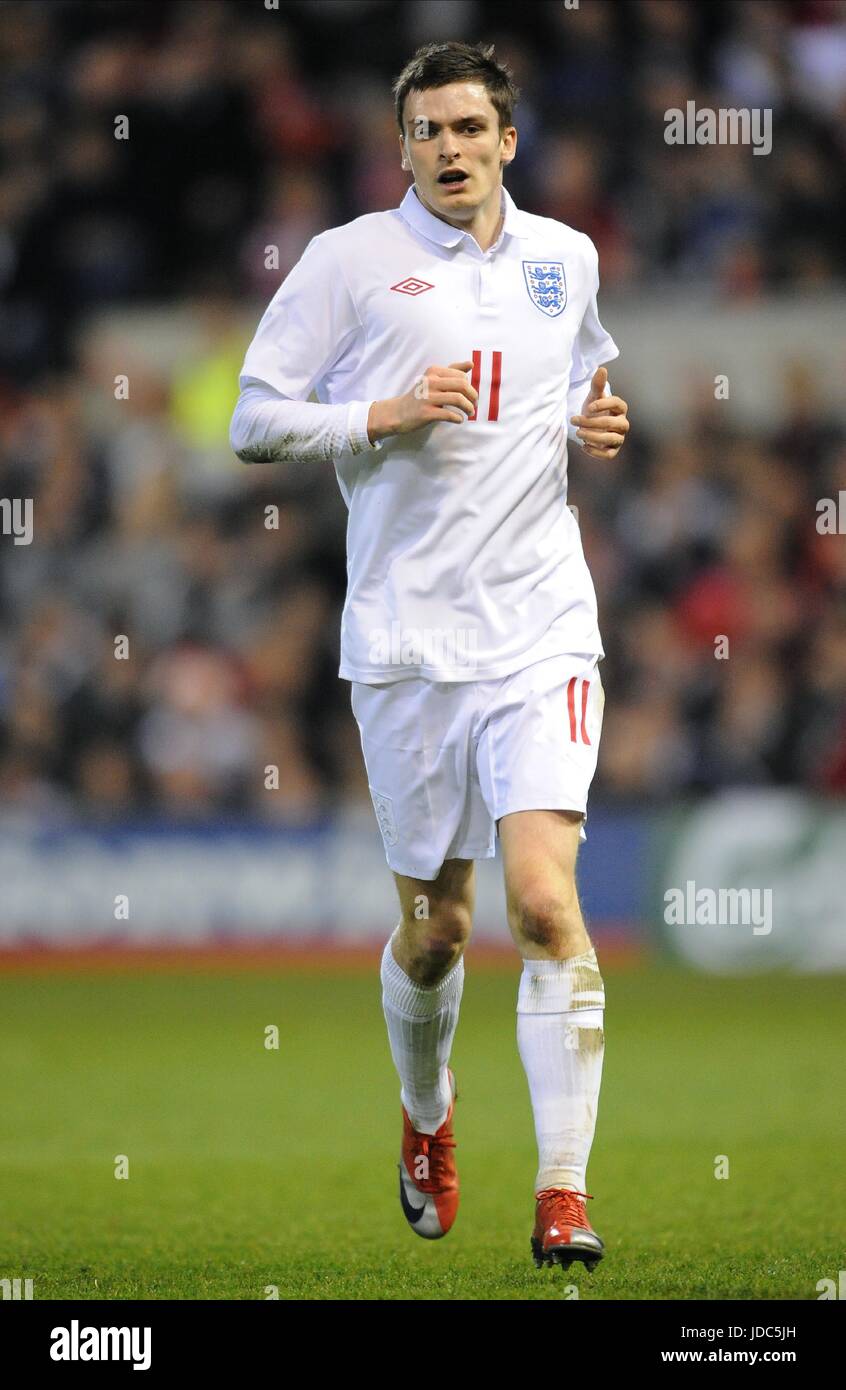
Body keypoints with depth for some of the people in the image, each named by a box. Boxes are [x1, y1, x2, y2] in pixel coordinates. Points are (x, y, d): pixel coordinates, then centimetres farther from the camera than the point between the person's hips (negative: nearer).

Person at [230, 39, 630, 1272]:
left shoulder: (565, 258, 11)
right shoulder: (349, 260, 0)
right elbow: (254, 421, -1)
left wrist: (597, 429, 7)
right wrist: (387, 415, -14)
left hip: (540, 626, 1)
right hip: (407, 638, -1)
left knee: (545, 896, -15)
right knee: (433, 925, 7)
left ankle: (564, 1193, -14)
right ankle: (427, 1123, 37)